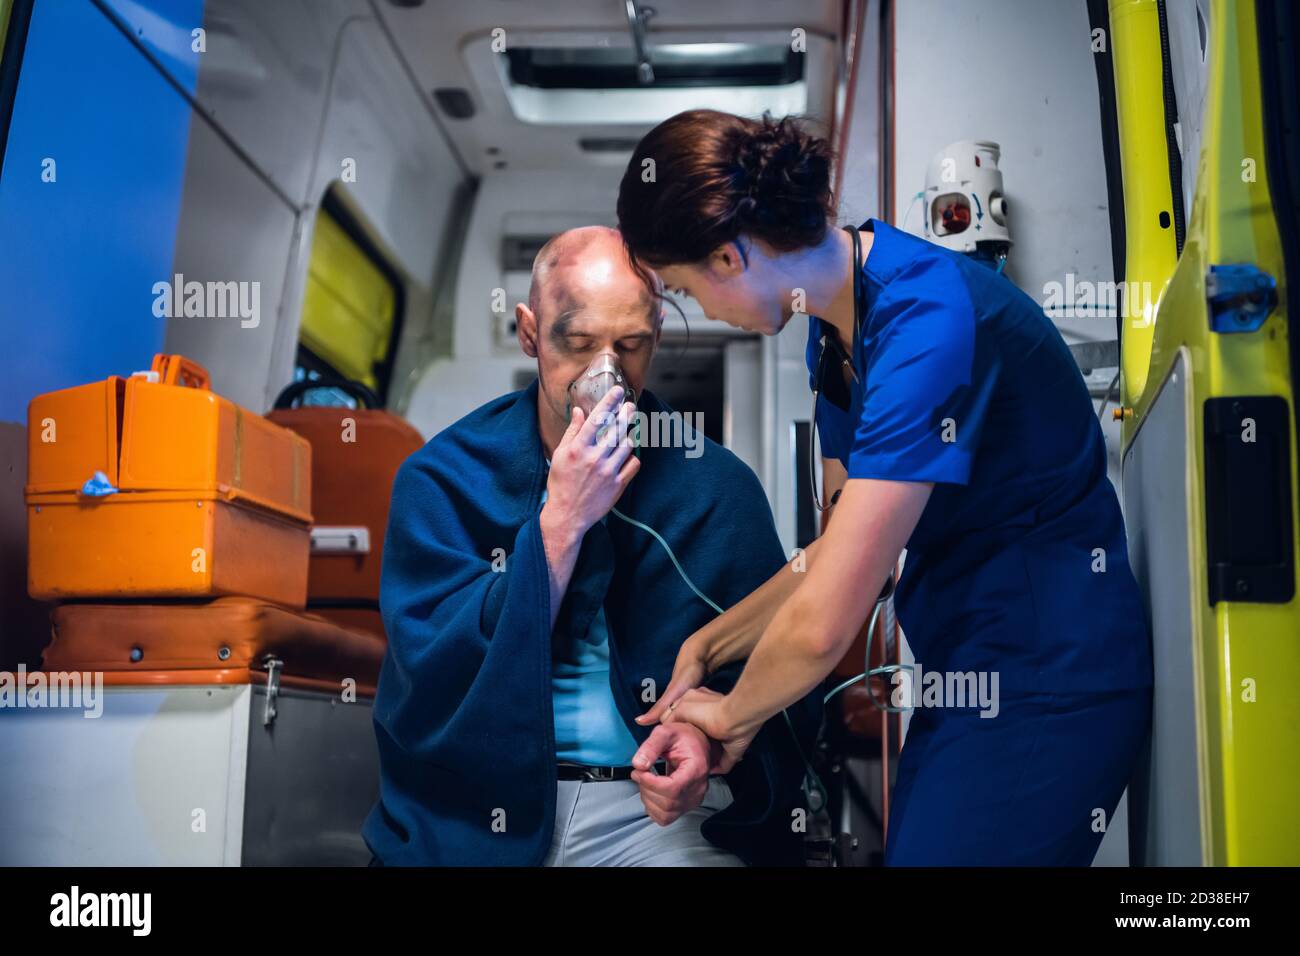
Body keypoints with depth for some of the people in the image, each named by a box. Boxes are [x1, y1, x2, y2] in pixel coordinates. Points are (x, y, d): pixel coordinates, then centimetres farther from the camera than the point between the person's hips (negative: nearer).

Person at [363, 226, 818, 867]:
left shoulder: (719, 488, 0)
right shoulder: (442, 477, -1)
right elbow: (435, 690, -10)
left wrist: (710, 742, -17)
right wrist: (560, 522, -16)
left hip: (658, 812, 1)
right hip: (476, 810, 0)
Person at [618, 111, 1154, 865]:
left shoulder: (926, 321, -26)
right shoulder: (839, 320, 3)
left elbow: (823, 624, -26)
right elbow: (844, 546, 10)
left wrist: (734, 714, -7)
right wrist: (706, 648, 5)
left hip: (1045, 682, -8)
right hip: (968, 669, 8)